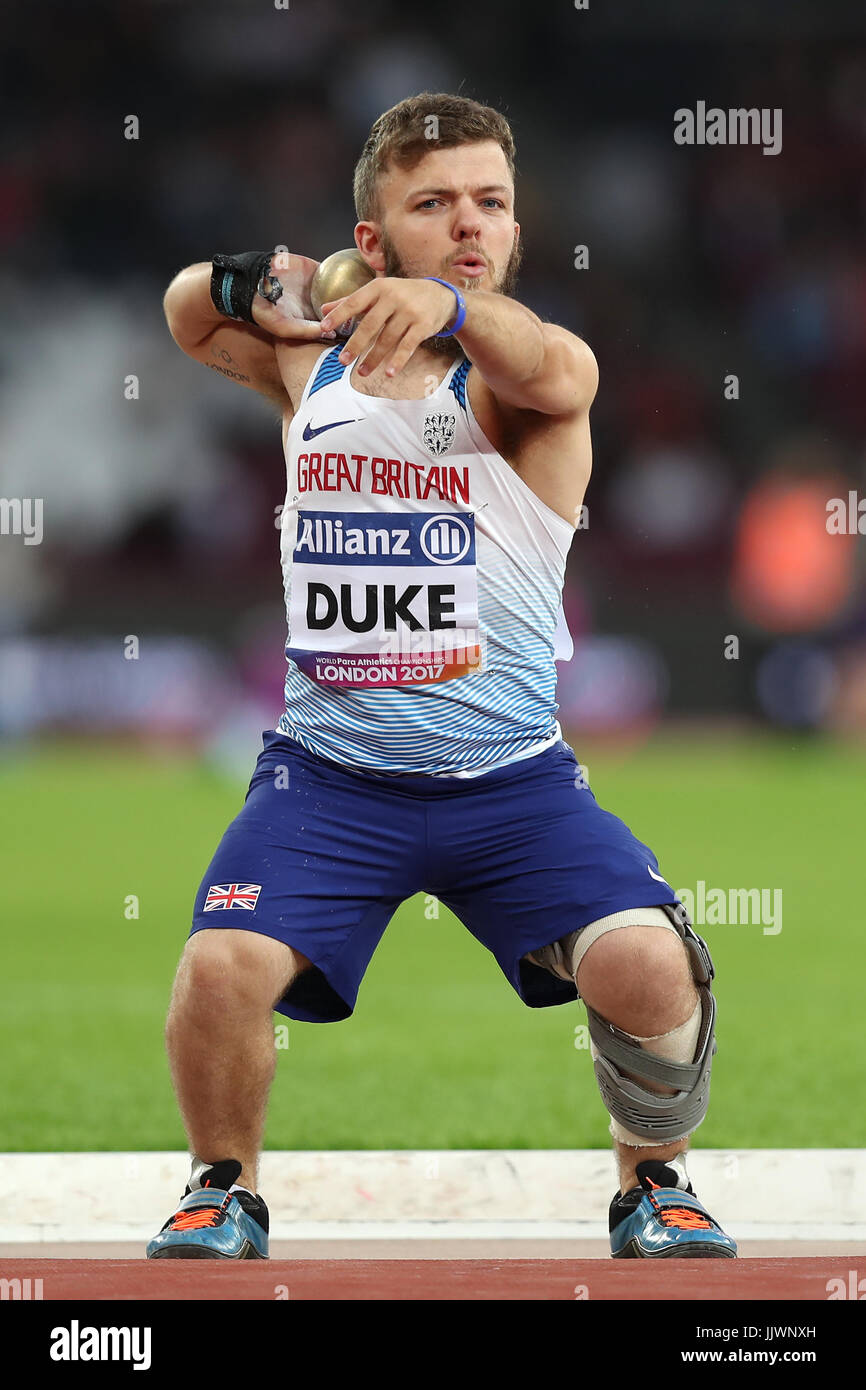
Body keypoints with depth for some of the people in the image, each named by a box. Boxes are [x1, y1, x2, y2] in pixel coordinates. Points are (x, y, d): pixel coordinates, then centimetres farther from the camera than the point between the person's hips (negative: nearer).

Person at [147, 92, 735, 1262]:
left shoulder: (515, 383, -4)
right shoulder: (309, 361, 9)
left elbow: (553, 373, -29)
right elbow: (188, 313, 27)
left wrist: (445, 304, -51)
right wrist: (251, 282, 2)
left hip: (512, 776, -2)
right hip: (328, 770, 2)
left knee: (649, 967, -23)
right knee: (220, 969, -23)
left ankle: (654, 1187, 7)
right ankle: (225, 1190, 7)